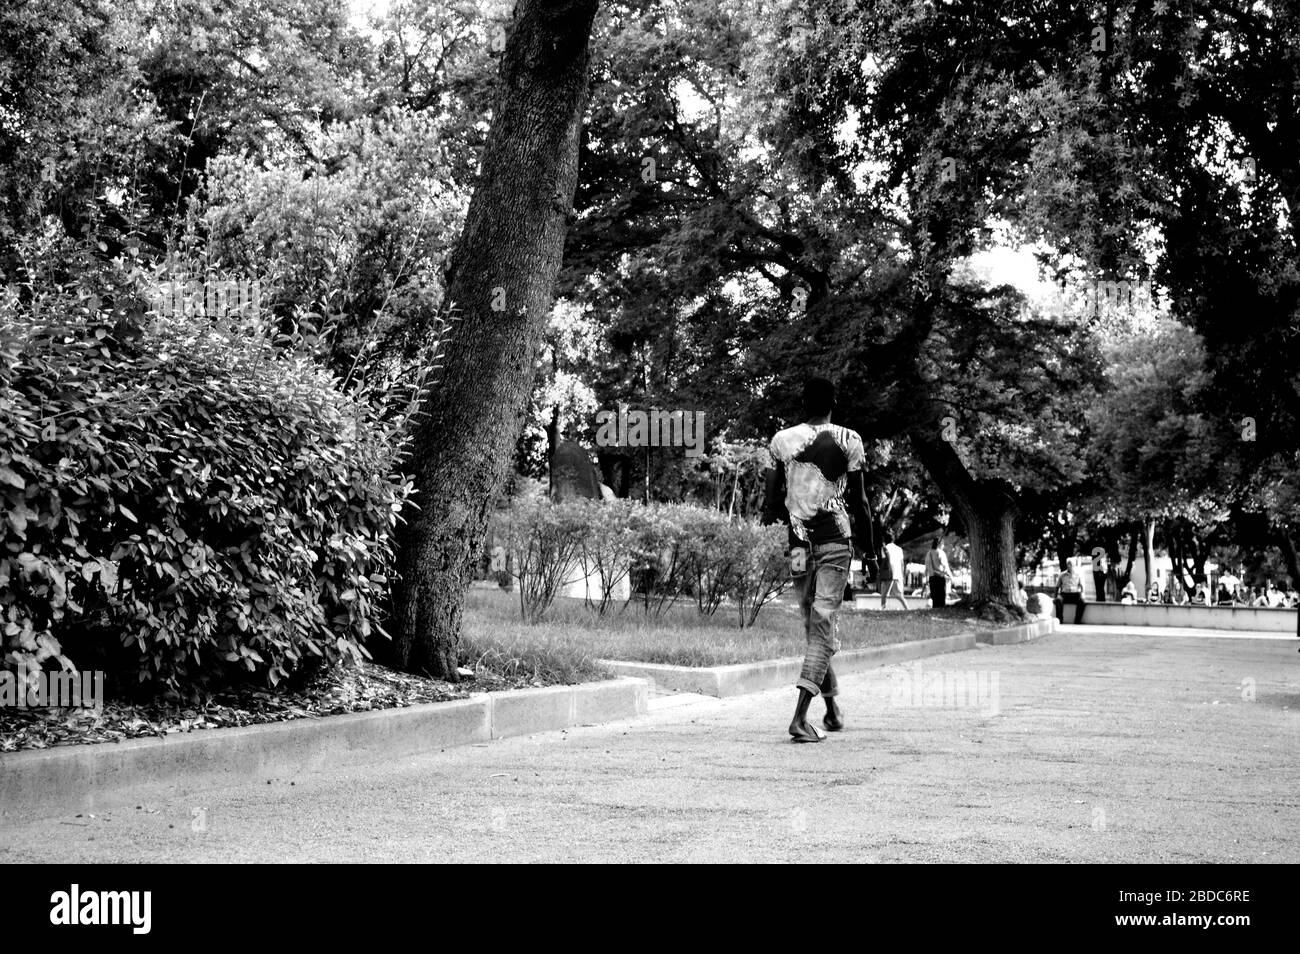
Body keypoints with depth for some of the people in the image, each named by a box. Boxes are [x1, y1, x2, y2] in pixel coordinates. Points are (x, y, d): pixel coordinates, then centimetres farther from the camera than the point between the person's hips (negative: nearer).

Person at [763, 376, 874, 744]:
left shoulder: (782, 441, 4)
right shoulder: (848, 441, -1)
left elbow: (772, 503, 5)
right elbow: (858, 501, 0)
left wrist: (778, 514, 26)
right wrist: (869, 548, 8)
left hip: (799, 544, 3)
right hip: (836, 540, -3)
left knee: (813, 624, 15)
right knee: (824, 625, -5)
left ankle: (833, 710, 25)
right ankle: (800, 717, -17)